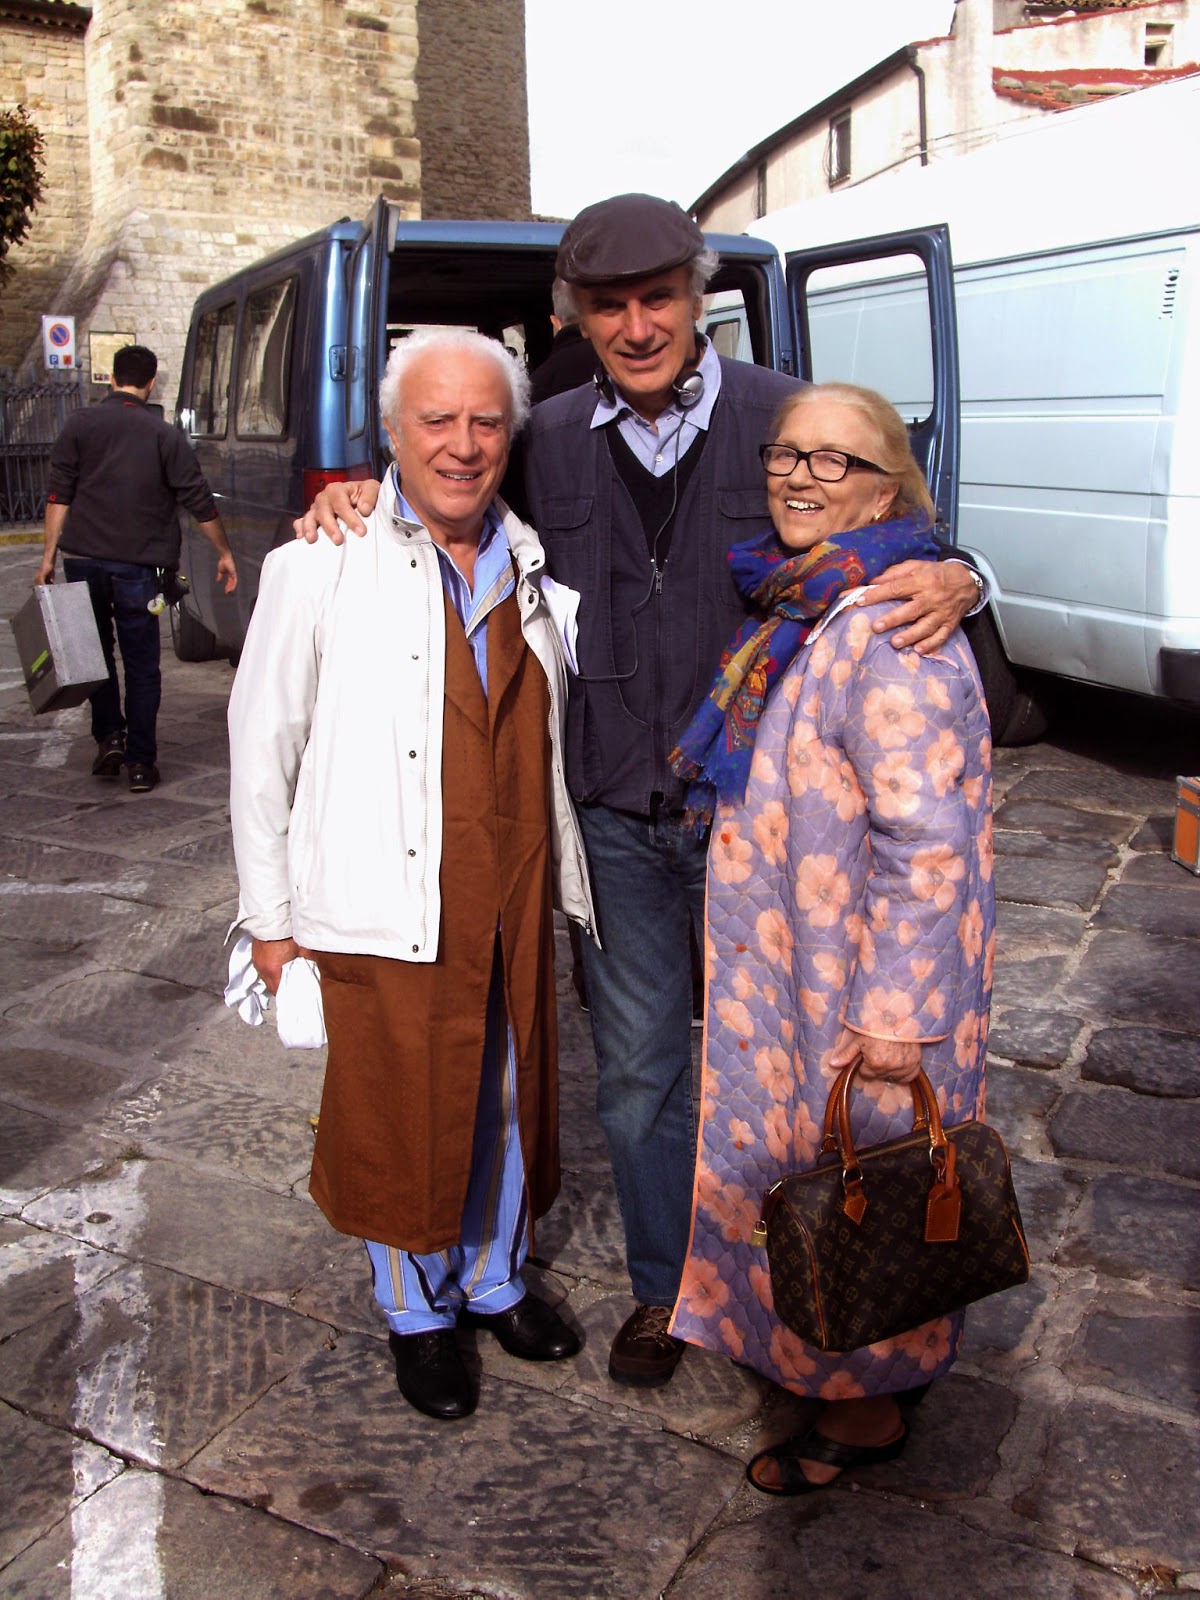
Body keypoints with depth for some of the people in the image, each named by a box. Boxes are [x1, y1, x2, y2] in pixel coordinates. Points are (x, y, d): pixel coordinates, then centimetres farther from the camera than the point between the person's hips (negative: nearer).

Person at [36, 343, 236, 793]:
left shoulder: (79, 425, 3)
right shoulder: (164, 434, 2)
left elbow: (58, 495, 0)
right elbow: (199, 501, 2)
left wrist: (49, 556, 2)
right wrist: (224, 552, 13)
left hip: (84, 558, 1)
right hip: (138, 565, -1)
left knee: (96, 651, 19)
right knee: (141, 663, 6)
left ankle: (109, 738, 10)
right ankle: (140, 762, 5)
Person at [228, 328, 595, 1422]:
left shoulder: (530, 562, 5)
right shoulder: (322, 566, -9)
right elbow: (263, 744, -5)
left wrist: (563, 875, 14)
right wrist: (271, 916, -3)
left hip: (515, 899, 5)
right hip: (385, 910, -4)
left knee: (508, 1098, 18)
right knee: (403, 1117, 11)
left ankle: (495, 1280, 44)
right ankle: (417, 1313, 37)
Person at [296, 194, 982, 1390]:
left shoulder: (781, 416, -5)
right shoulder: (552, 440, 3)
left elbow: (889, 551, -2)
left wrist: (950, 580, -26)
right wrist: (362, 492, -1)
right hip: (615, 814, 2)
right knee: (636, 1073, 14)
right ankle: (664, 1286, 37)